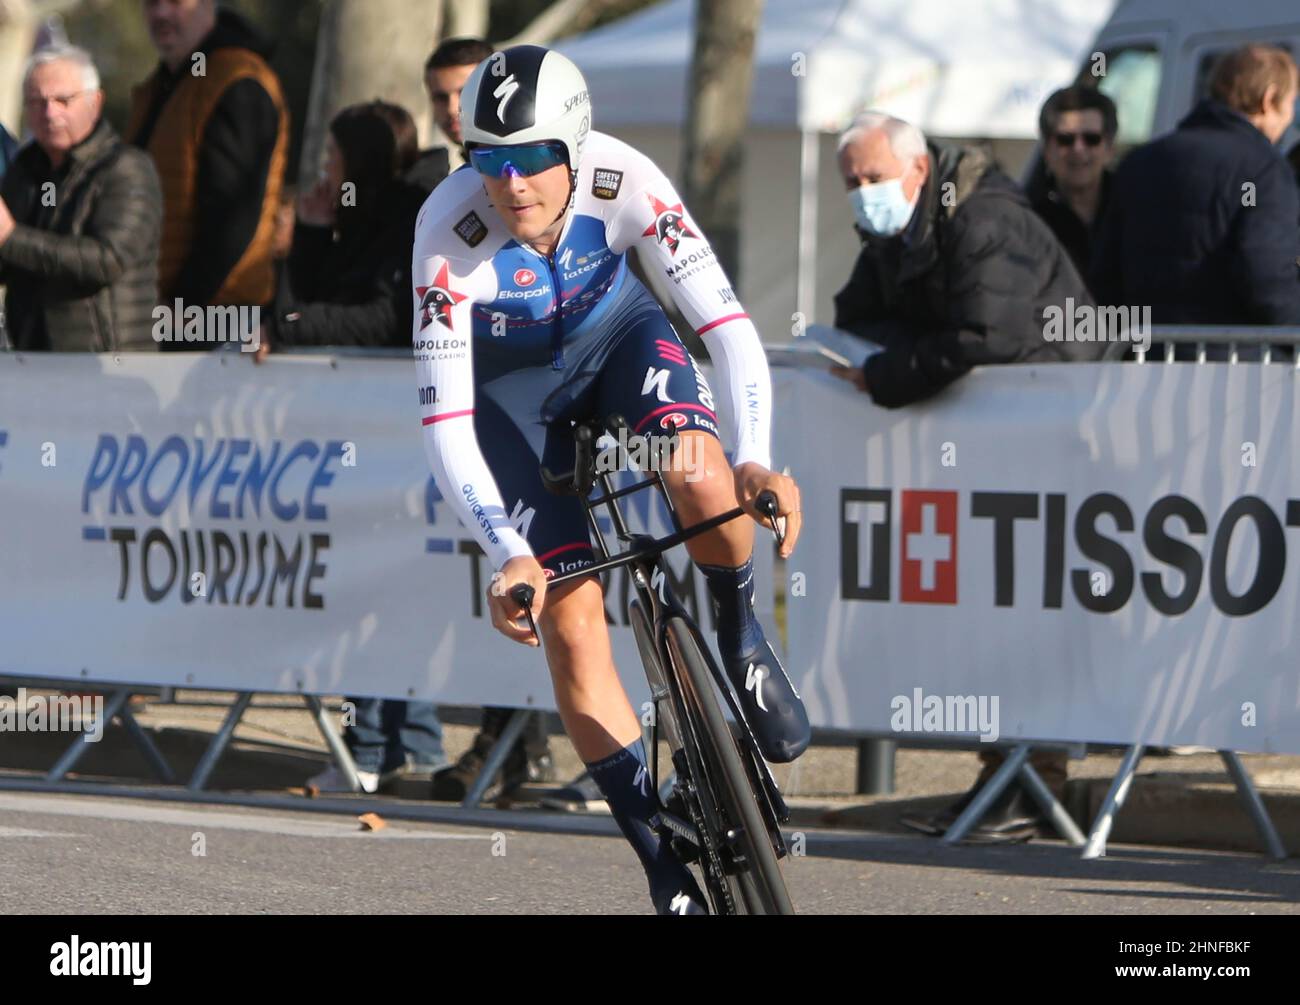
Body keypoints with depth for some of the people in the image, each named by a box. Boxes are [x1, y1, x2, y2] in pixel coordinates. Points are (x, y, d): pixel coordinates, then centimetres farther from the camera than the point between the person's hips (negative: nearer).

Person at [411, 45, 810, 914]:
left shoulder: (623, 183, -30)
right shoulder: (451, 232, -33)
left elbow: (726, 321, -31)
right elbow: (444, 421, -31)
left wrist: (759, 460, -46)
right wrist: (510, 556, -41)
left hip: (618, 335, 1)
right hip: (515, 389, -1)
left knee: (701, 475, -32)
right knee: (569, 615, -12)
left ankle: (742, 637, -1)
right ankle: (661, 855, -3)